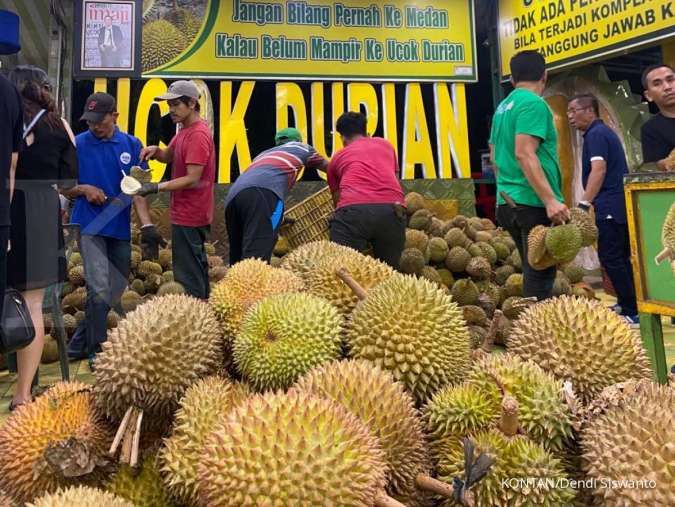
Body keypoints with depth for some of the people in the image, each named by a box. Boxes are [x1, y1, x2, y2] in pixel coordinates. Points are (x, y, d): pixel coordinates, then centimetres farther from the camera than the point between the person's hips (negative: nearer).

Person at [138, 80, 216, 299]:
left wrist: (156, 187, -26)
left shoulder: (198, 135, -19)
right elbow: (169, 156, 18)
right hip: (190, 213, 10)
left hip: (189, 216, -10)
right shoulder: (184, 130, 12)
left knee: (188, 274, -5)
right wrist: (155, 150, -3)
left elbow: (192, 179, -24)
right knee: (197, 266, 19)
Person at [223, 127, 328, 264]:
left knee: (238, 258, 10)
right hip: (263, 193, -6)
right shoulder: (301, 147, 31)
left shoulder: (264, 154, 42)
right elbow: (327, 167, 48)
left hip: (233, 195, 6)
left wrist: (279, 219, 59)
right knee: (256, 256, -17)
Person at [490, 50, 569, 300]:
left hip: (507, 202, 9)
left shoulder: (503, 106, 17)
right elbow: (524, 154, -20)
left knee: (532, 271, 17)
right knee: (541, 274, -5)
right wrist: (550, 199, -22)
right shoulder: (533, 103, -9)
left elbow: (495, 156, 22)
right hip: (533, 202, -9)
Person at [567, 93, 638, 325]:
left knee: (610, 258, -8)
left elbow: (599, 169, -23)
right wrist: (589, 202, 23)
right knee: (621, 257, 15)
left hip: (610, 207, -10)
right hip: (620, 204, 10)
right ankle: (628, 304, 24)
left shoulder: (596, 134, -10)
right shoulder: (604, 131, 21)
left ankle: (632, 313, -5)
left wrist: (584, 204, -29)